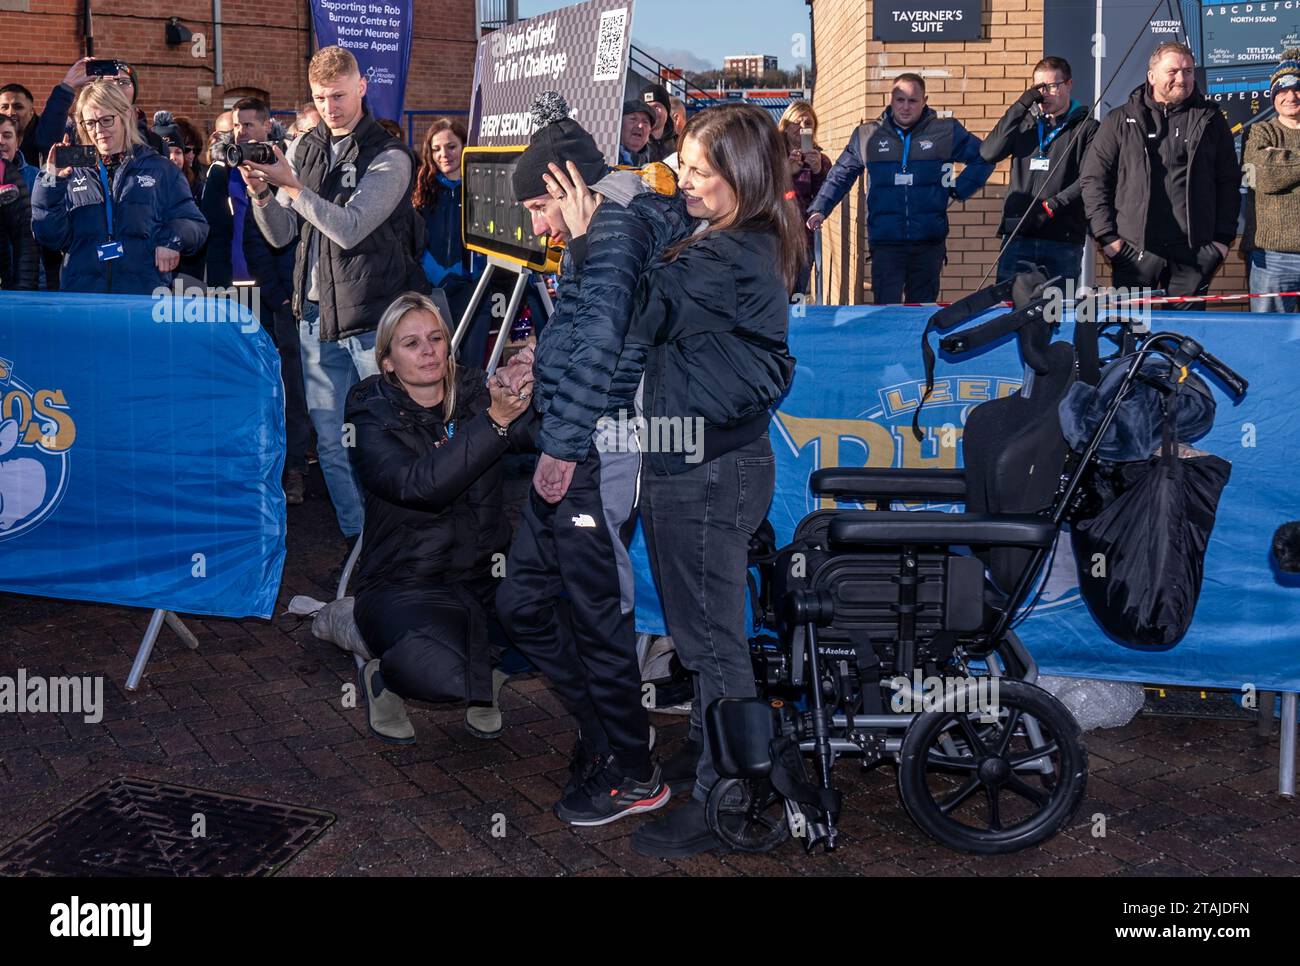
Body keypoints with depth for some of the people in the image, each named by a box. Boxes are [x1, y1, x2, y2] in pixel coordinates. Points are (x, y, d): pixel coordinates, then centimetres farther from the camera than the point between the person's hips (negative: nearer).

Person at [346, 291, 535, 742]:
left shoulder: (475, 392, 3)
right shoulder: (372, 415, -6)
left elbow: (528, 435, -16)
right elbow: (417, 485, -26)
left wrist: (524, 394, -38)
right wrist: (494, 420, -34)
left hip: (484, 578, 4)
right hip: (403, 586, -4)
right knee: (444, 676, -33)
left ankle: (486, 682, 10)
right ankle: (383, 679, 5)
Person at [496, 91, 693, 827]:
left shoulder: (614, 226, -9)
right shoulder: (606, 230, 22)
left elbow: (600, 342, -21)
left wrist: (562, 445, -21)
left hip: (594, 453, -11)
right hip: (576, 452, 11)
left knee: (597, 613, -1)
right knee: (524, 602, 15)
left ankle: (631, 773, 13)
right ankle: (607, 726, 27)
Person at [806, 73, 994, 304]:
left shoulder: (947, 132, 4)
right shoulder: (867, 135, 7)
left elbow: (984, 158, 13)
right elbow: (840, 175, 15)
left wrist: (958, 191, 5)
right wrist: (818, 209, 5)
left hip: (929, 242, 1)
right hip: (885, 242, -1)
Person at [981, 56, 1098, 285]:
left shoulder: (1087, 128, 7)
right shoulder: (1024, 122, 18)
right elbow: (988, 153, 1)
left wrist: (1050, 206, -14)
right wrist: (1019, 108, -4)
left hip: (1064, 242, -2)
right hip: (1018, 236, 3)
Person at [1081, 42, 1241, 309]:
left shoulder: (1210, 121, 11)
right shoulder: (1120, 121, 6)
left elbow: (1229, 182, 12)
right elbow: (1094, 179, 4)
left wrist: (1223, 237, 4)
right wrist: (1107, 235, -4)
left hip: (1194, 249, 1)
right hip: (1135, 247, -1)